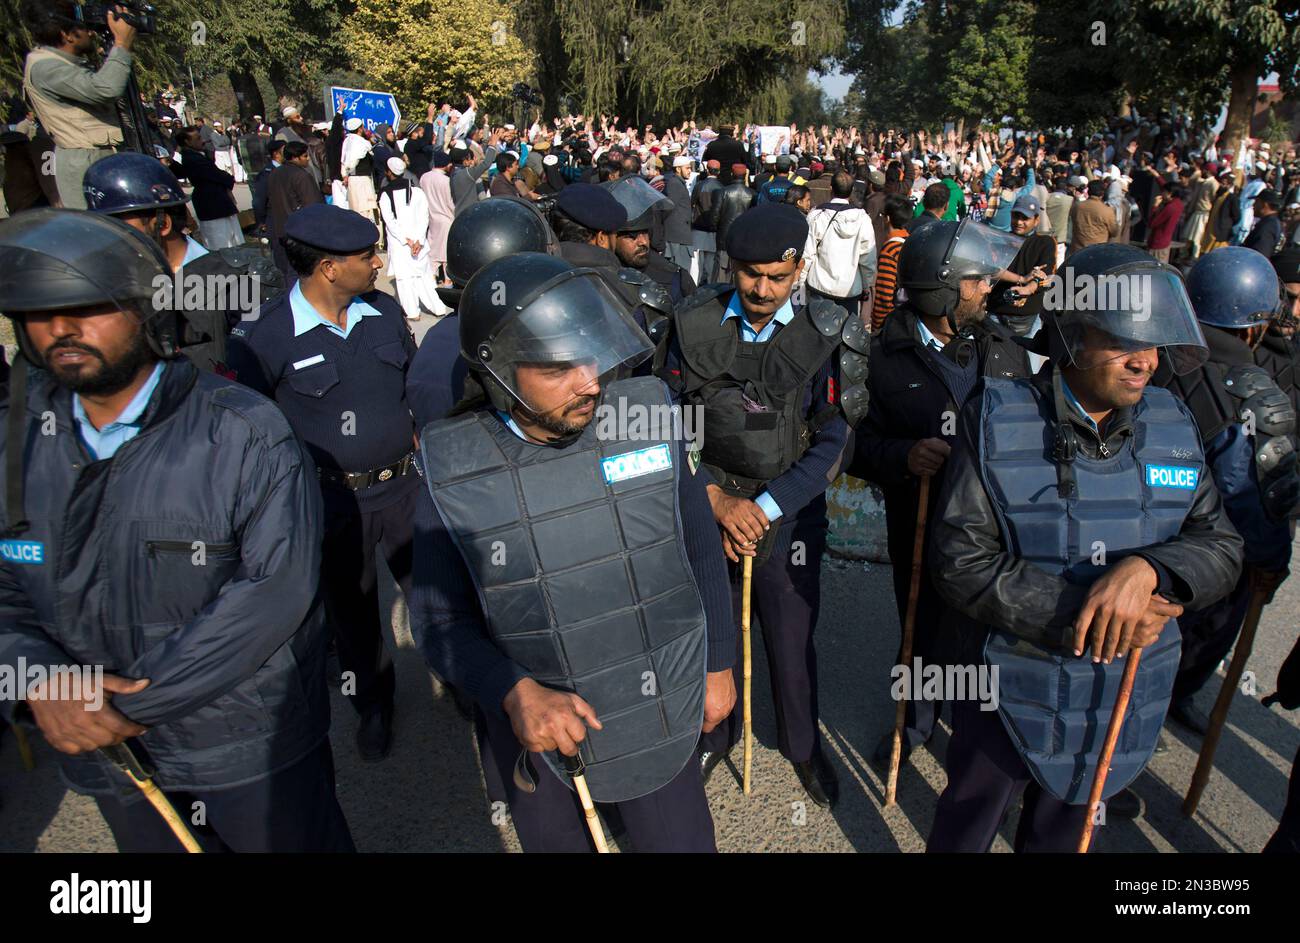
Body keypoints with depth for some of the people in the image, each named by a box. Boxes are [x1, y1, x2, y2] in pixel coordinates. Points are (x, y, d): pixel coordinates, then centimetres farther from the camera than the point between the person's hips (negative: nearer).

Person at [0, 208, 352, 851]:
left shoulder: (245, 434, -17)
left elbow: (277, 587, -23)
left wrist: (133, 702, -21)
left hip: (251, 748, -4)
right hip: (106, 755, 5)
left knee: (293, 842, 16)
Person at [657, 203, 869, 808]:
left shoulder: (825, 337, -8)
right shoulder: (693, 325, -6)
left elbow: (831, 443, -8)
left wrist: (763, 509, -15)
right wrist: (717, 500, -13)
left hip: (789, 515, 0)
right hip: (708, 509, 1)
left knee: (792, 640, 12)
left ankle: (803, 746, 40)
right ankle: (715, 735, 43)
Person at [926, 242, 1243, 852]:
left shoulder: (1171, 425, -5)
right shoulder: (997, 422, -18)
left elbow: (1220, 544, -7)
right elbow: (963, 564, -22)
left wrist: (1147, 568, -28)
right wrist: (1084, 612, -27)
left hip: (1124, 706, 4)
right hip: (1010, 701, -3)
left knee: (1062, 835, 28)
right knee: (964, 830, 21)